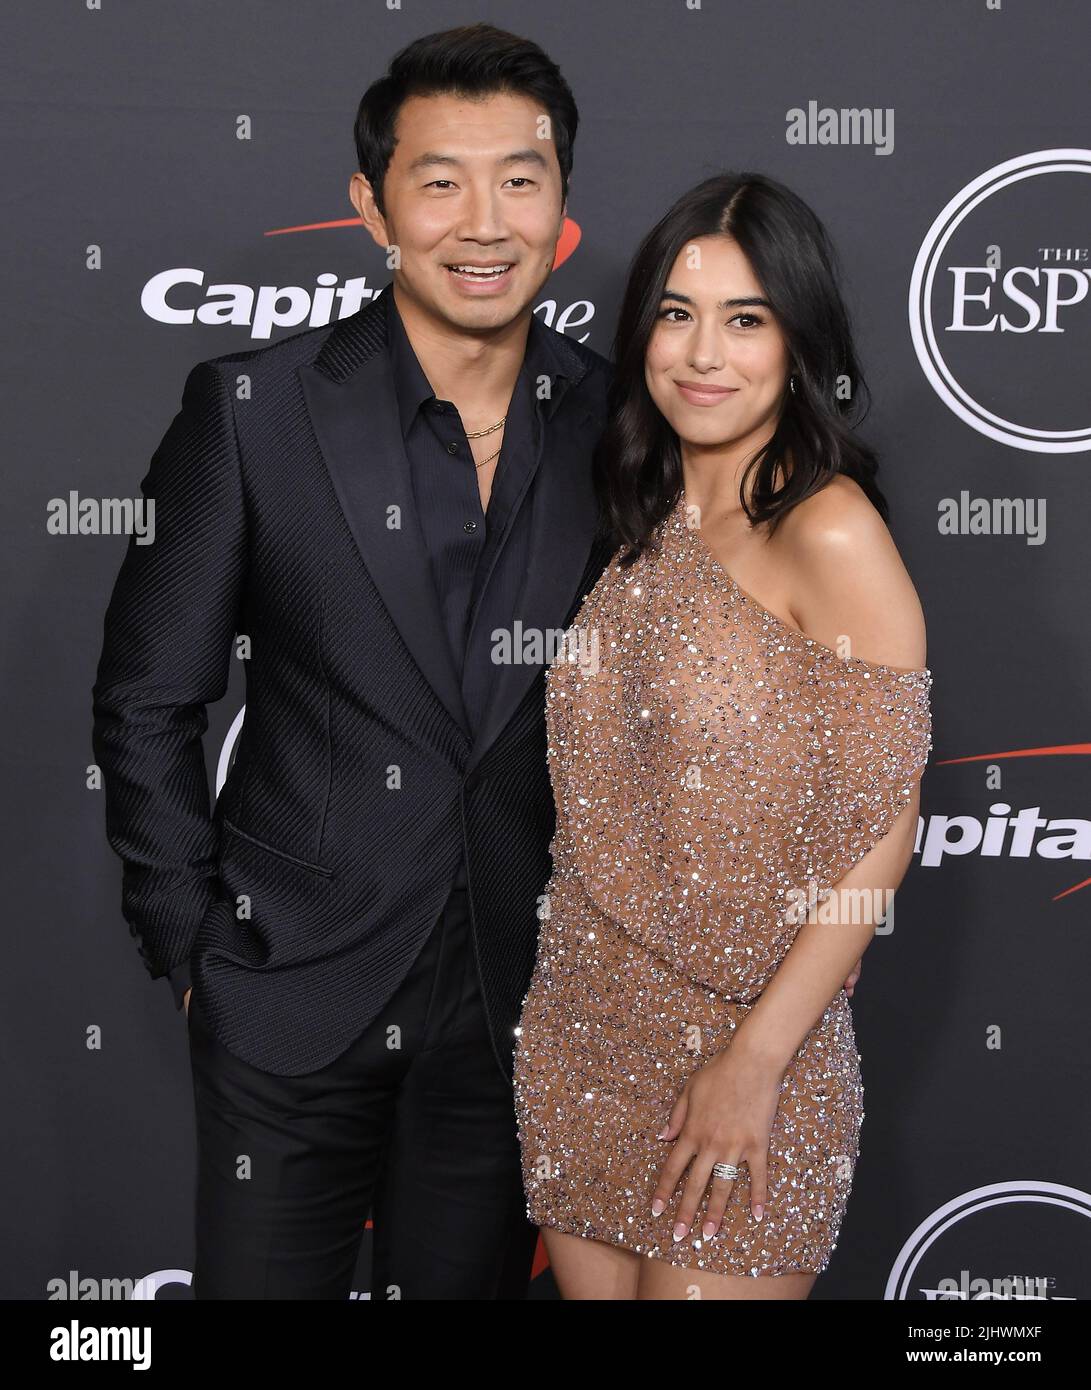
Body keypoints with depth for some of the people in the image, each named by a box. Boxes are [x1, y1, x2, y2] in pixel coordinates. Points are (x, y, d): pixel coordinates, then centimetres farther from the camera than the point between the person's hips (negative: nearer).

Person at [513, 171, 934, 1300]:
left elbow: (882, 832, -16)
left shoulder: (830, 533, -15)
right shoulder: (650, 522, 7)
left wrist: (756, 1058, -17)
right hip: (579, 1036, 6)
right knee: (591, 1279, 15)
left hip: (744, 1045, -6)